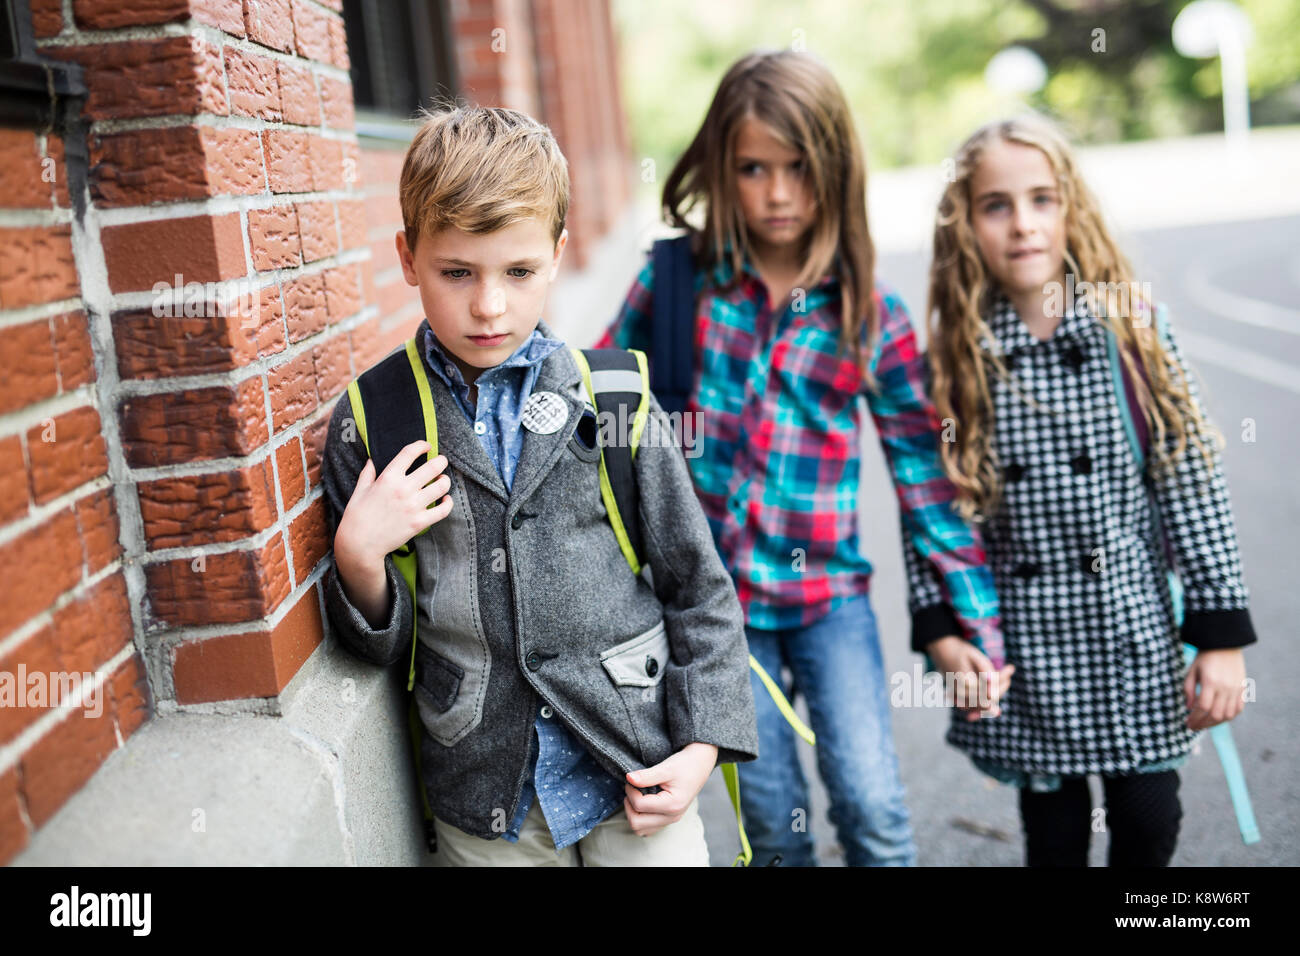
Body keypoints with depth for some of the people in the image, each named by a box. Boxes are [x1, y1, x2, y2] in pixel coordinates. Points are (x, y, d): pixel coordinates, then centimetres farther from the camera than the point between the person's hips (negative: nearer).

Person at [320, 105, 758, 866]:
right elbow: (383, 642, 3)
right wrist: (358, 554, -15)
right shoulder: (370, 425, -3)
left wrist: (702, 746, -4)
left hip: (636, 779, 0)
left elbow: (700, 592, 3)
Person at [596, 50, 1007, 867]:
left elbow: (925, 472, -1)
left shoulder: (874, 315, -5)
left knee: (873, 807, -5)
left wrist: (976, 623, -2)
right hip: (711, 597, 0)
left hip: (829, 594, 0)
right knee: (776, 825, 9)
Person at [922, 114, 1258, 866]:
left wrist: (1221, 630, -5)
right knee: (1054, 834, 12)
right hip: (1027, 642, 0)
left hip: (1135, 631, 0)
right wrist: (942, 627, -2)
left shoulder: (1134, 328, -6)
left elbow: (1192, 478, -5)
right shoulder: (958, 355, -5)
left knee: (1149, 820, 10)